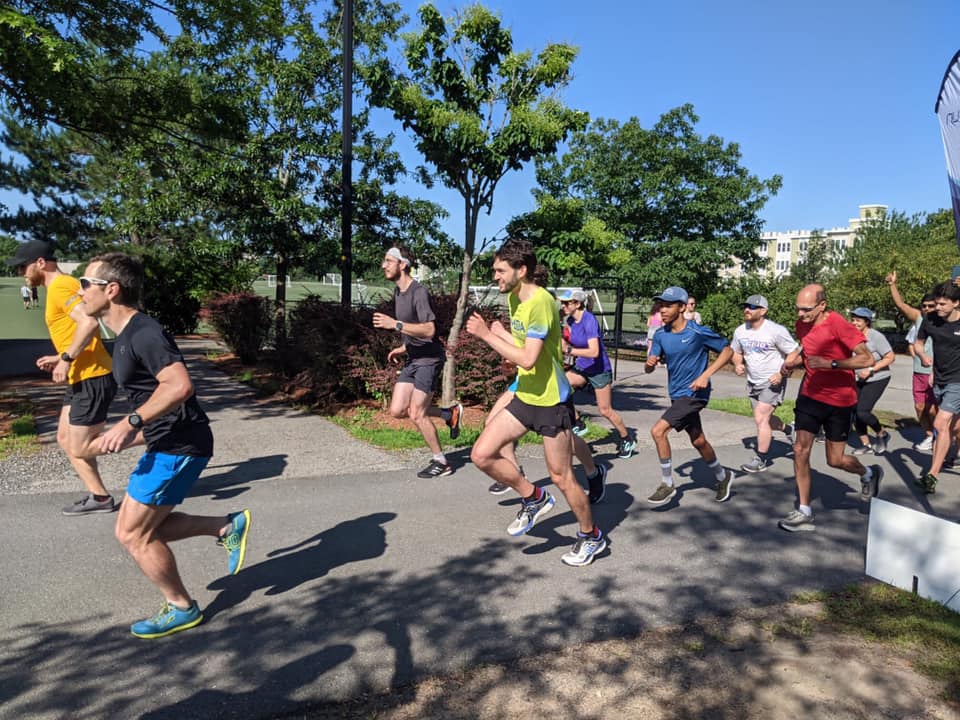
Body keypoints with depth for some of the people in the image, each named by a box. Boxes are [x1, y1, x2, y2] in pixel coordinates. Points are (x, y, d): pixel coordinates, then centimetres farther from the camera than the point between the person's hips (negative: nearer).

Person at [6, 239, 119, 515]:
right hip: (83, 378, 11)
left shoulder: (61, 287, -14)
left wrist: (66, 360, -21)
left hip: (92, 379, -11)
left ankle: (100, 498, 16)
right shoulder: (61, 286, 18)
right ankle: (97, 494, 24)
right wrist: (61, 358, 15)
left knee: (78, 448, 1)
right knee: (65, 439, 18)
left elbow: (89, 324, -29)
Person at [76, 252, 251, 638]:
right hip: (168, 444, 10)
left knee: (134, 533, 1)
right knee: (139, 527, 15)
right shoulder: (125, 336, 15)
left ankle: (182, 609, 19)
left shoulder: (143, 333, -18)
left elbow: (180, 386, -32)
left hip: (180, 446, -10)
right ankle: (228, 526, 20)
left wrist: (130, 423, -26)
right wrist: (122, 438, 17)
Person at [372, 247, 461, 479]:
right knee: (397, 410, 3)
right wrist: (403, 347, 15)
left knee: (416, 414, -8)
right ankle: (450, 414, 20)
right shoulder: (397, 292, 11)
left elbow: (429, 330, -28)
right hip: (413, 358, 9)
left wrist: (395, 325, -30)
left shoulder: (418, 292, -18)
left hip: (428, 358, -9)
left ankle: (441, 463, 10)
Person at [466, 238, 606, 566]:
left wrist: (486, 334, -23)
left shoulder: (540, 302, -22)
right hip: (525, 397, 8)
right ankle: (534, 498, 20)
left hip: (551, 401, -8)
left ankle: (591, 536, 28)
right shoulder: (513, 298, 7)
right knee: (481, 455, -1)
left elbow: (528, 359, -28)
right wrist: (499, 333, 2)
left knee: (561, 477, 4)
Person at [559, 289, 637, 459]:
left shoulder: (589, 320, -24)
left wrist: (569, 350, -35)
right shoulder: (570, 320, -2)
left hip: (599, 370, -7)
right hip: (581, 368, 7)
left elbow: (594, 351, -32)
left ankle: (627, 440, 25)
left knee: (605, 410, 3)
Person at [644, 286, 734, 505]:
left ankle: (667, 485, -3)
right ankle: (722, 476, 42)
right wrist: (649, 362, -23)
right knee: (698, 441, 19)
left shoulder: (698, 332, -17)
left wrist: (705, 375, -19)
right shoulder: (660, 335, 0)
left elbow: (727, 350, -8)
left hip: (694, 393, -7)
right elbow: (648, 369, 2)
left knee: (658, 431, -18)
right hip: (677, 394, 7)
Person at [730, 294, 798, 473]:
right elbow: (736, 352, 15)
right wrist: (738, 364, -6)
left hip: (773, 382, -7)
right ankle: (788, 430, 48)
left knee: (761, 417, -14)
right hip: (753, 382, 7)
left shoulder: (776, 331, -18)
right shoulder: (740, 331, -1)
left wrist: (781, 374, -21)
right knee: (763, 418, 17)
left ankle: (760, 460, -2)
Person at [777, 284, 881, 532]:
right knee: (800, 450, -5)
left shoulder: (838, 325, -20)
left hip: (839, 399, -5)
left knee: (835, 460, 5)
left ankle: (869, 474, 40)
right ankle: (804, 512, 4)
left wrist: (830, 363, -33)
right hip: (810, 395, 5)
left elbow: (867, 359, -22)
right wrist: (793, 362, -1)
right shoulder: (802, 324, 0)